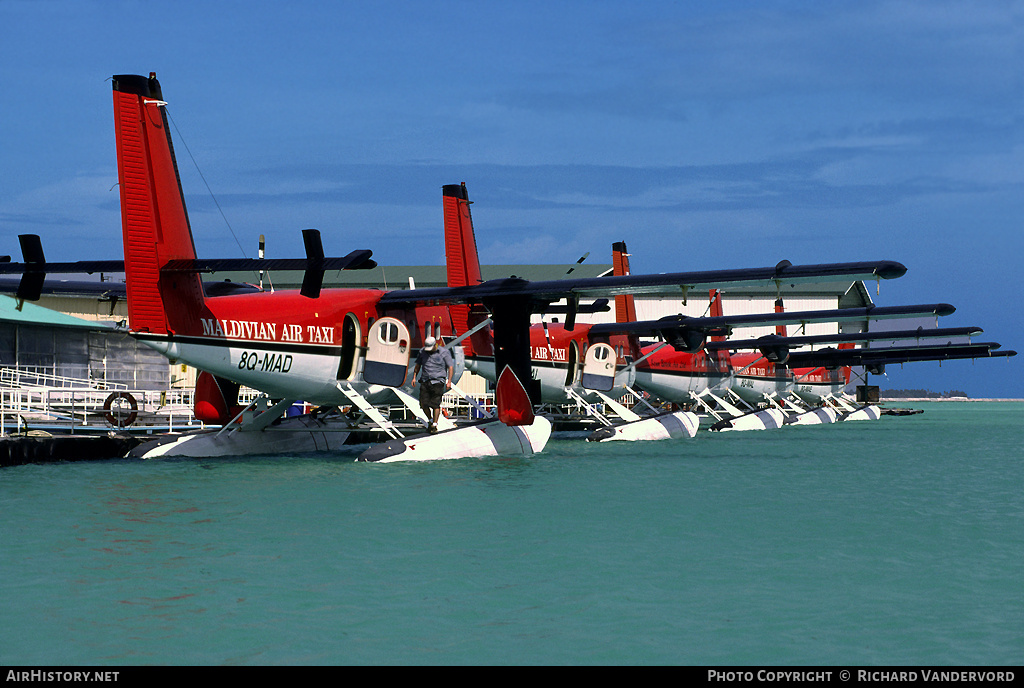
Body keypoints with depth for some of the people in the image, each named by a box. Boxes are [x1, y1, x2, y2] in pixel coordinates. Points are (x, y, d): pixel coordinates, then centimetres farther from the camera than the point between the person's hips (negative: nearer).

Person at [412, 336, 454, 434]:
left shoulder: (444, 353, -2)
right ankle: (430, 420, 22)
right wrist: (414, 377, 11)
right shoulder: (422, 352, 10)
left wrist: (449, 381, -10)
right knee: (423, 403, -2)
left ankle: (434, 425, 0)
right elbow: (418, 365, 20)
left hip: (437, 382, -4)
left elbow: (450, 367, -3)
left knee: (435, 404, -7)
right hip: (425, 381, 4)